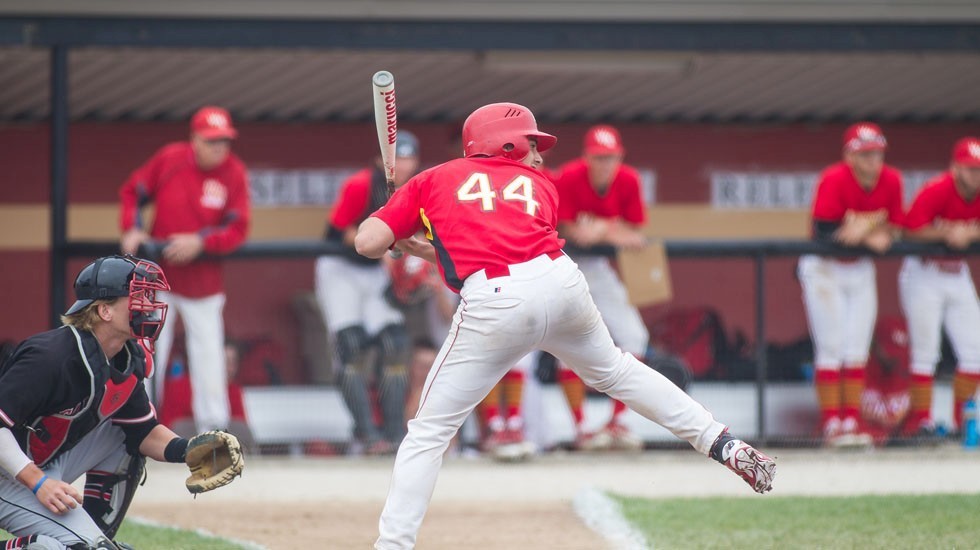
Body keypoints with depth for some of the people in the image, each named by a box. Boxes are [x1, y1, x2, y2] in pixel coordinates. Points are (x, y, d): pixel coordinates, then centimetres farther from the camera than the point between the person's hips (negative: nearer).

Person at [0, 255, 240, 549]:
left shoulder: (129, 361, 1)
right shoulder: (50, 357, -26)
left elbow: (144, 431, 9)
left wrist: (185, 450, -11)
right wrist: (38, 482, -33)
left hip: (49, 466, 9)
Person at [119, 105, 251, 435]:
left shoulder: (234, 173, -9)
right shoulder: (169, 159, -7)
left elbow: (237, 230, -12)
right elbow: (133, 192, 5)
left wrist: (200, 242, -25)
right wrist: (132, 229, -9)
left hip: (202, 280, -1)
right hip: (158, 270, 1)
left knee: (208, 351, 1)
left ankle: (213, 427, 10)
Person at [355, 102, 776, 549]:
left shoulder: (433, 180, 19)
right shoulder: (539, 187, 26)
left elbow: (367, 242, 11)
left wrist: (396, 242, 33)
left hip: (493, 304, -3)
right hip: (561, 281, 3)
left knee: (429, 430, 6)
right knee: (613, 369, 30)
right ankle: (724, 444, 32)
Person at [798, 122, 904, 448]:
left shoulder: (891, 181, -6)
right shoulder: (834, 180, -21)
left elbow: (892, 229, -1)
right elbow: (822, 234, -25)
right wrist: (867, 237, -31)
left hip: (860, 269, 5)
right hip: (824, 269, -5)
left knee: (858, 350, 4)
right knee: (831, 348, -7)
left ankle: (852, 422, 8)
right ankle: (831, 424, -5)